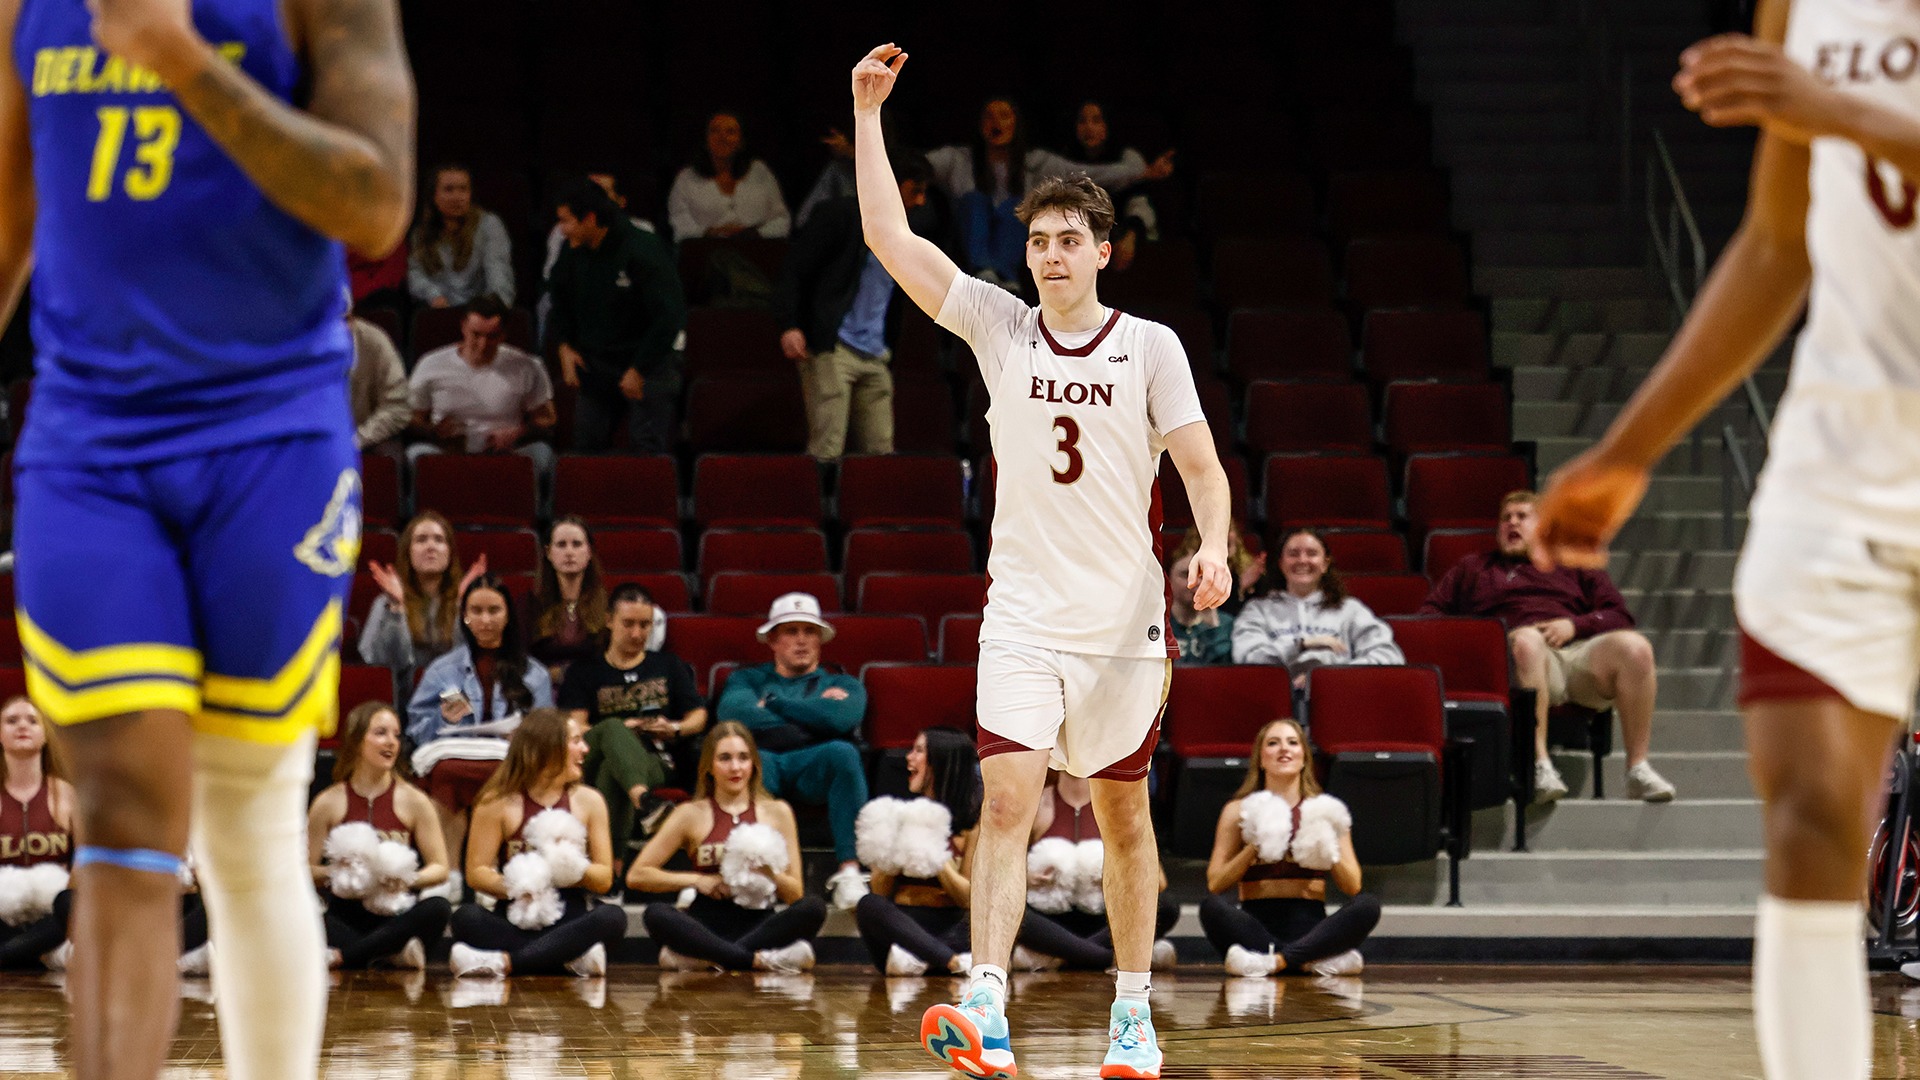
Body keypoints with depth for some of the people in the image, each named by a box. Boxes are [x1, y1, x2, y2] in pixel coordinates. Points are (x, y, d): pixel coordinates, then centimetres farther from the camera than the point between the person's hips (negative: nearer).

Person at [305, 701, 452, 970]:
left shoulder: (414, 802, 7)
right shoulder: (328, 804, 7)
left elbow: (440, 869, 5)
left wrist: (408, 879, -16)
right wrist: (330, 876, -16)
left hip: (396, 914, 1)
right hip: (345, 920, -1)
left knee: (439, 909, -33)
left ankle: (340, 956, -32)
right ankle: (389, 953, -29)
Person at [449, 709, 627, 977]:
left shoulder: (588, 802, 11)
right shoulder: (498, 802, 5)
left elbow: (604, 880, 8)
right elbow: (476, 872, -1)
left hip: (570, 921, 1)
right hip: (515, 922, -1)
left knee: (612, 917, -32)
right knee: (467, 917, -32)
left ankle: (503, 962, -38)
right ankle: (572, 959, -36)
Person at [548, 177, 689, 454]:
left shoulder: (643, 251, -21)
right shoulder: (573, 253, -2)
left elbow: (669, 316, -21)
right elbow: (558, 299, 17)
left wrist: (639, 369, -19)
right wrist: (564, 346, 2)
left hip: (650, 362, -6)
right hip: (595, 365, 6)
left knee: (646, 451, -9)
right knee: (586, 445, 5)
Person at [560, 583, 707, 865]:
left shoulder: (668, 666, 28)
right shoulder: (585, 671, 21)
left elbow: (699, 717, 23)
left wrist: (675, 729, -2)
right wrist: (620, 730, -14)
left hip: (655, 760, 0)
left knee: (612, 770, -39)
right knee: (612, 728, -39)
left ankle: (612, 861, -58)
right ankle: (644, 799, -68)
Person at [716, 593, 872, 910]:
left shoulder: (843, 685, 27)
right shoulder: (748, 679, 29)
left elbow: (841, 718, 0)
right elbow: (732, 712, 3)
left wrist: (774, 702, 7)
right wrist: (816, 714, 4)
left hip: (814, 768, 0)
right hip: (764, 764, 0)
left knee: (842, 751, -36)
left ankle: (849, 872, -40)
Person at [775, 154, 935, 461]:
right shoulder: (842, 215, -2)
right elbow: (795, 268, -6)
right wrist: (791, 325, -18)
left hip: (875, 357, 7)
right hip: (832, 349, -7)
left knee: (880, 454, 1)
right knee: (826, 450, -14)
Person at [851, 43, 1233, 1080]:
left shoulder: (1151, 346, -1)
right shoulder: (1000, 328, 2)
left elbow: (1201, 464, -3)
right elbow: (889, 237, -3)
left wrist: (1213, 548, -22)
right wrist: (867, 112, -7)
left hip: (1126, 620, 0)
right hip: (1024, 616, 0)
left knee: (1124, 819, 10)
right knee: (1006, 802, -15)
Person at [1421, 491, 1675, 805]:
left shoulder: (1575, 565, 31)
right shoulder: (1472, 569, 34)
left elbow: (1620, 617, 19)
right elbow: (1428, 615, 23)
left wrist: (1575, 625, -1)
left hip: (1581, 649, 2)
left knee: (1634, 647, -31)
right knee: (1526, 640, -40)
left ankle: (1638, 768, -26)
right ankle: (1539, 766, -46)